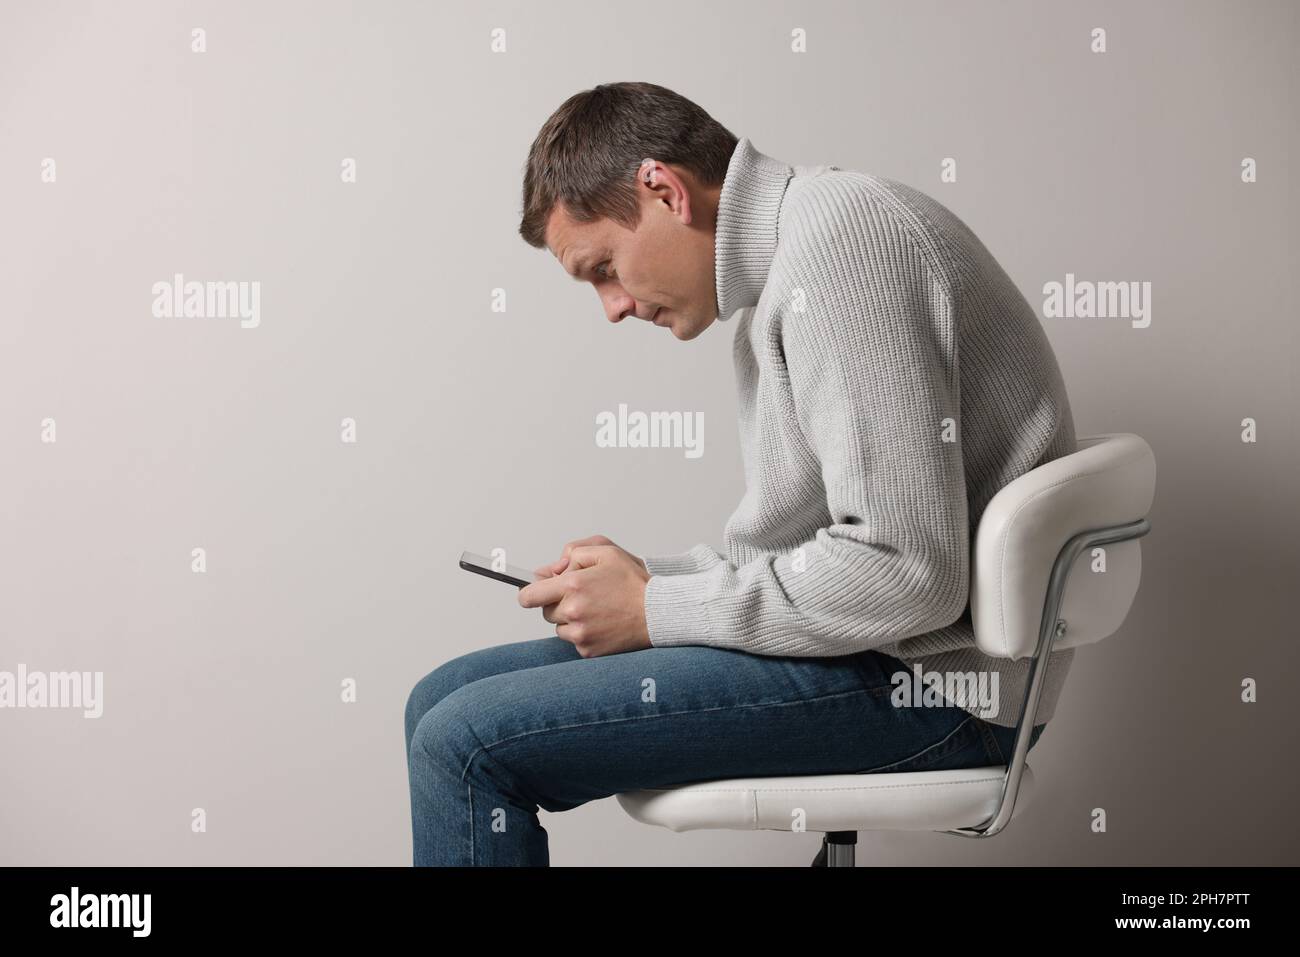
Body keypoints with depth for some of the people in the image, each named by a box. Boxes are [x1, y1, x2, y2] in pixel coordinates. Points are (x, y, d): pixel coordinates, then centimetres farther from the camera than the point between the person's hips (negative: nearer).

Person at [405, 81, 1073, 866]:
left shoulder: (841, 240, -17)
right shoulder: (798, 250, 16)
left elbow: (905, 573, -24)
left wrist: (656, 609, -13)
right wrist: (648, 575, 6)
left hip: (922, 681, -10)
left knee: (467, 742, -17)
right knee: (445, 698, 9)